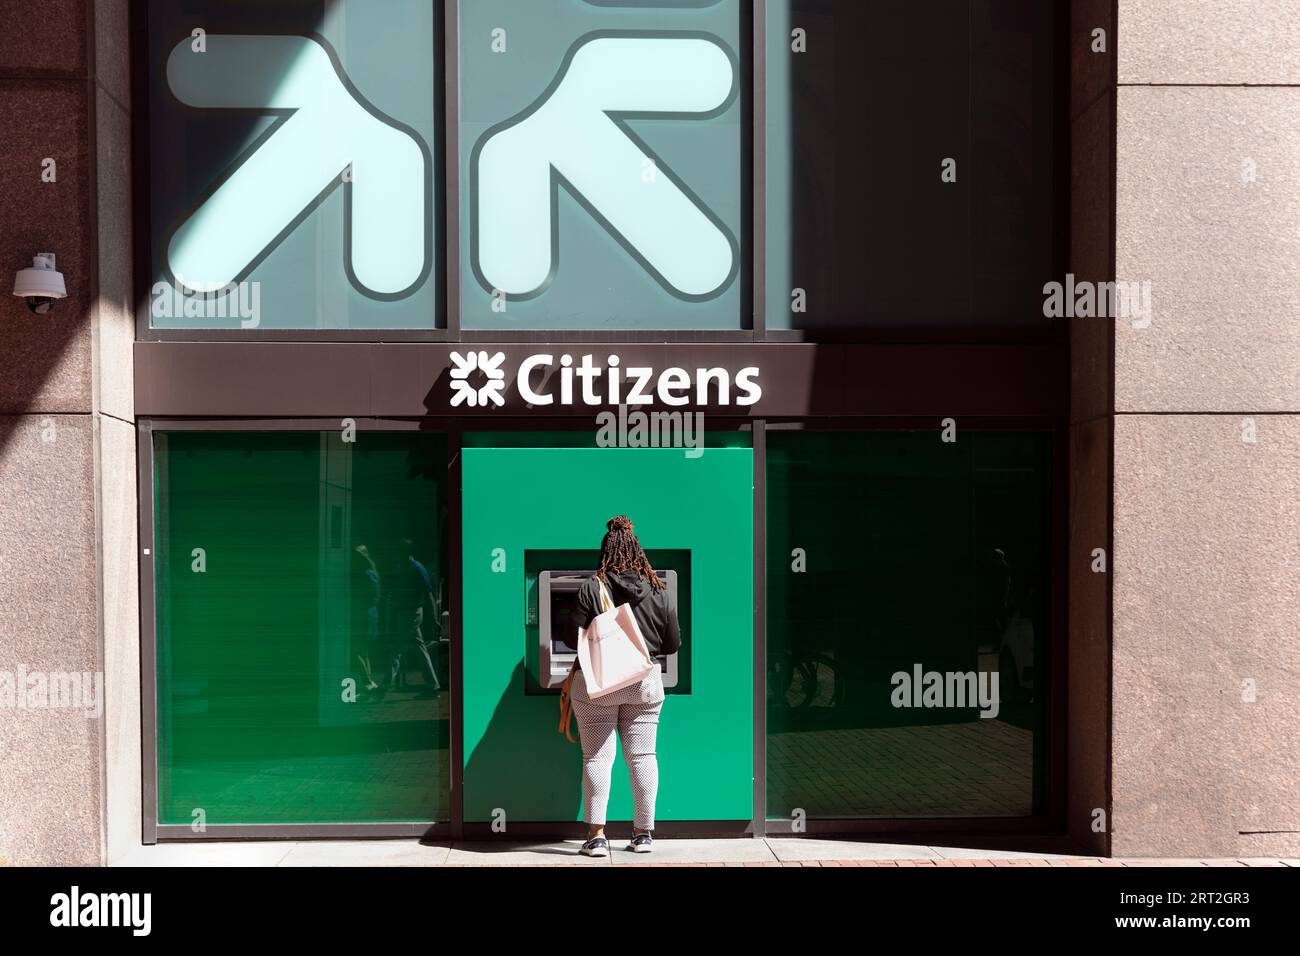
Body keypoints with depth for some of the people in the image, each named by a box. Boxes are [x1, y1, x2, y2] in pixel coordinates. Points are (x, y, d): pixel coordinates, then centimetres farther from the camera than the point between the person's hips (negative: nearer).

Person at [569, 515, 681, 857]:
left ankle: (596, 834, -1)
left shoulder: (591, 588, -10)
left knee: (597, 757, 3)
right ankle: (643, 833, 15)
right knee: (642, 756, 10)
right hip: (645, 683, 2)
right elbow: (673, 644, 5)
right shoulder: (660, 592, -1)